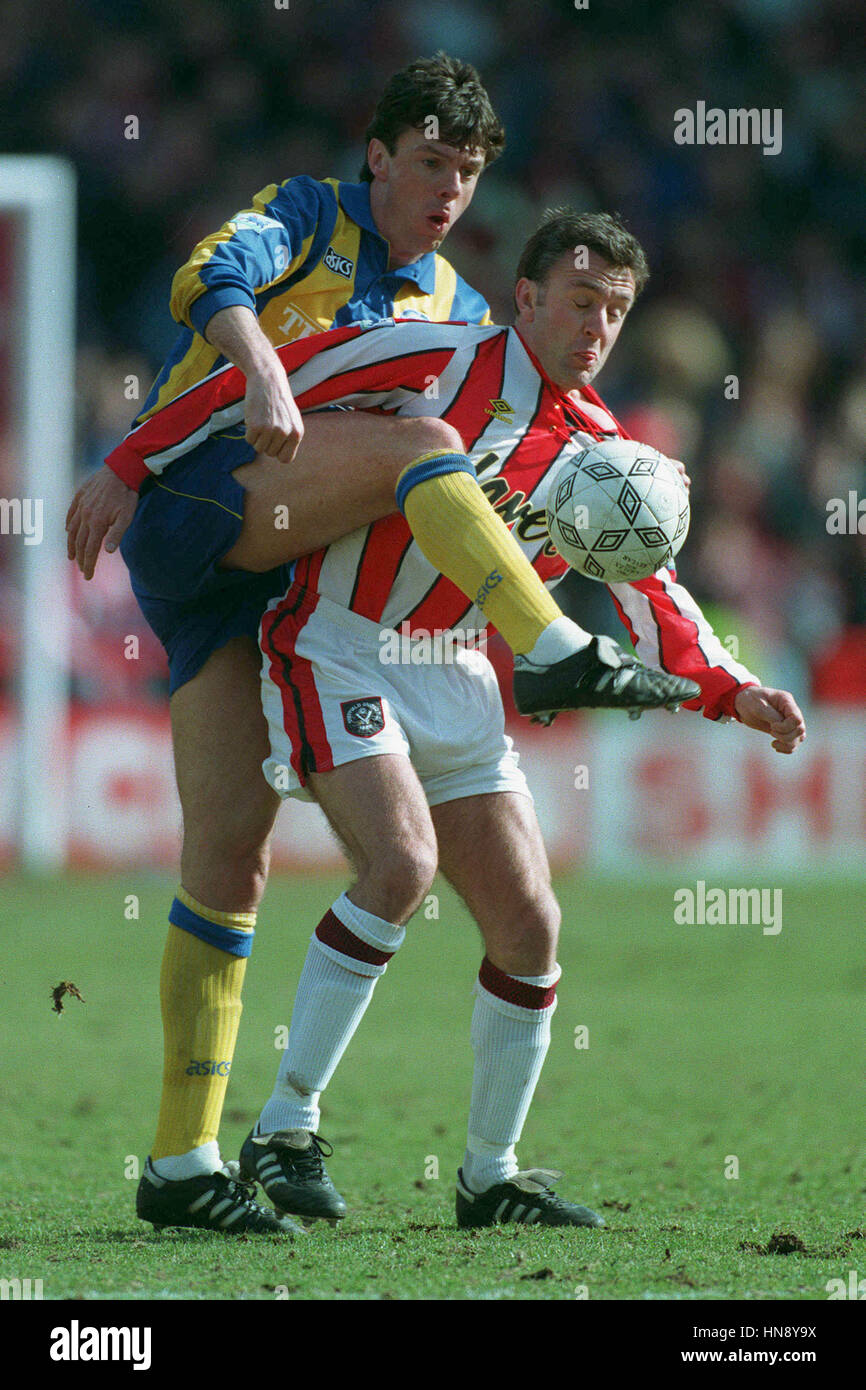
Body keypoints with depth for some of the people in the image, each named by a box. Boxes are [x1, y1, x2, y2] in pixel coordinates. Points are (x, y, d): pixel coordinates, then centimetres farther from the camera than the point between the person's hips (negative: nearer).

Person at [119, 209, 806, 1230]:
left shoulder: (600, 448, 7)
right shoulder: (442, 362, -12)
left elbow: (650, 595, 13)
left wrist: (733, 694, -1)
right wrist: (133, 467, -10)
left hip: (452, 680, 7)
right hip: (337, 645, -7)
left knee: (530, 926, 1)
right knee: (401, 862, -28)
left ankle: (491, 1176, 17)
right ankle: (284, 1128, -19)